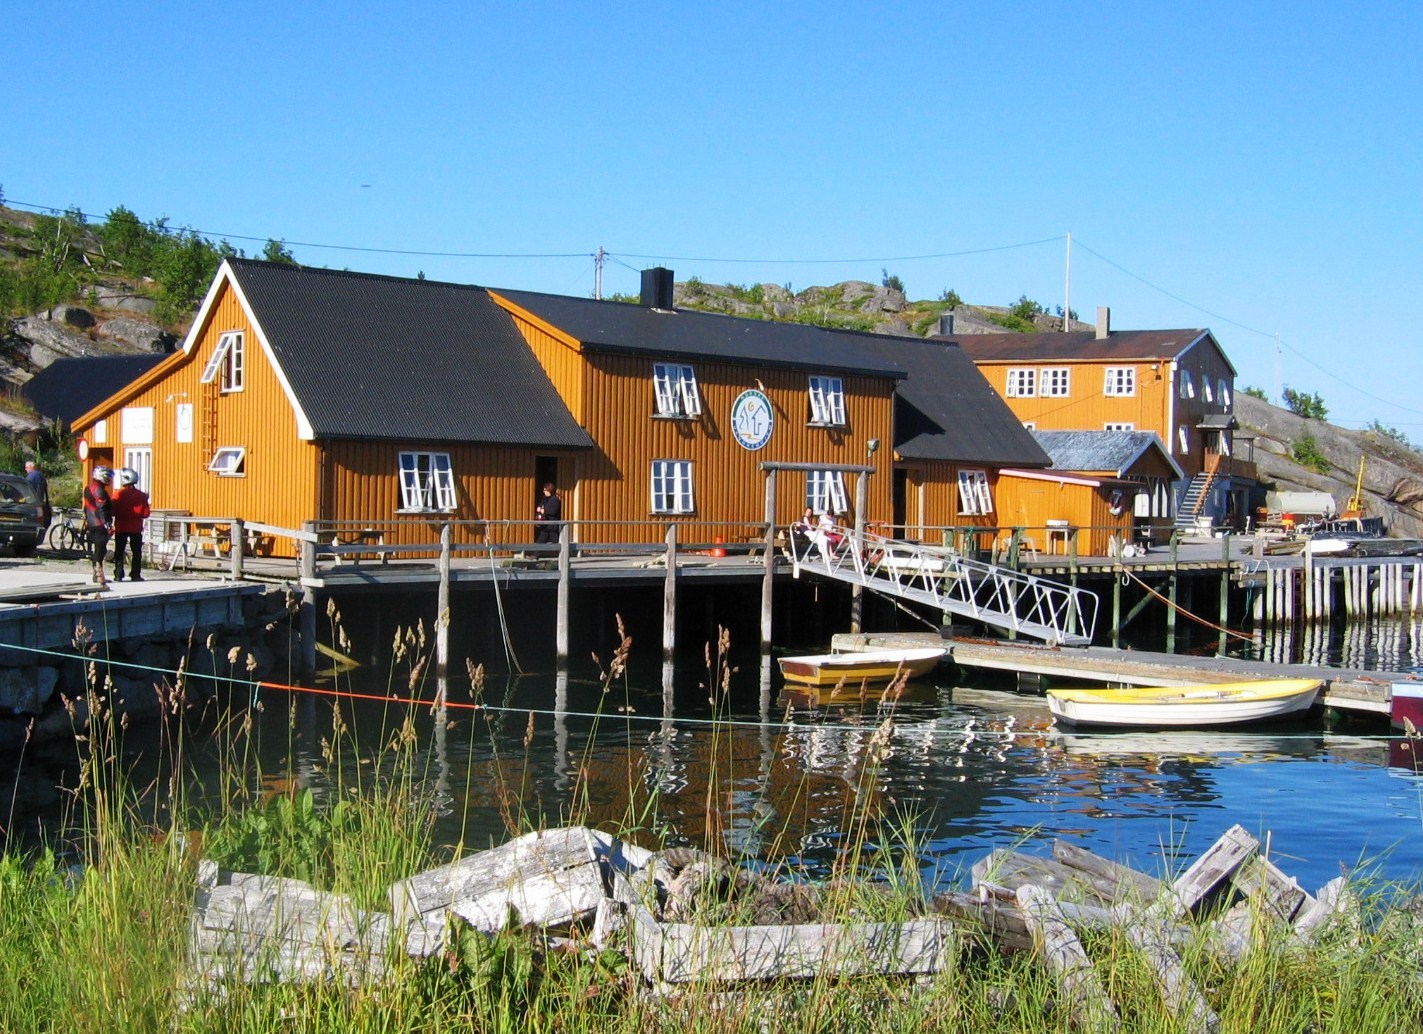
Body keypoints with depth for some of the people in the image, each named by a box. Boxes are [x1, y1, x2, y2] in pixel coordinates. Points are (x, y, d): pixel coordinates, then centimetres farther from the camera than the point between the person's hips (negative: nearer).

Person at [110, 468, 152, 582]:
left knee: (119, 552, 6)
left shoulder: (119, 494, -10)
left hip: (121, 527, -1)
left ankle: (118, 575, 2)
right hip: (136, 528, 1)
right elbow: (145, 514, -3)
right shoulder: (141, 495, -3)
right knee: (137, 552, 9)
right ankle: (135, 575, 6)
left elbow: (113, 511, -11)